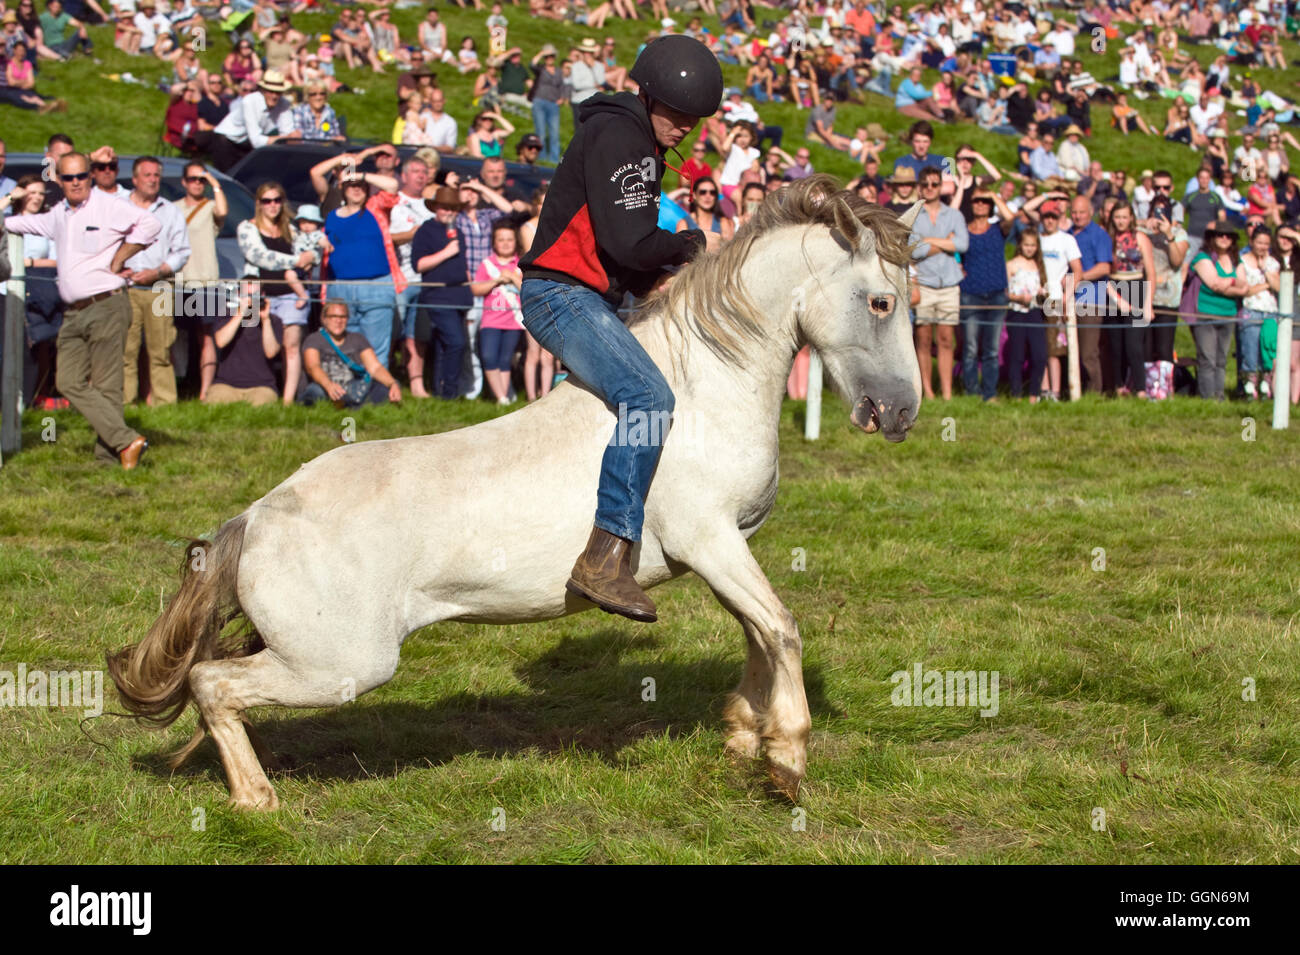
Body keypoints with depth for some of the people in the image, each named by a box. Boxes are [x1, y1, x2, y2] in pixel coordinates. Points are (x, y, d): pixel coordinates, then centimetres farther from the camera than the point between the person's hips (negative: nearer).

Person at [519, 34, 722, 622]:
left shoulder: (642, 143, 19)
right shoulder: (615, 136, -13)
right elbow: (628, 242, -21)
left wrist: (658, 282, 7)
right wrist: (692, 244, -6)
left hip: (589, 298, 11)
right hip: (562, 294, -11)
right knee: (648, 398, -29)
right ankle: (604, 560, -36)